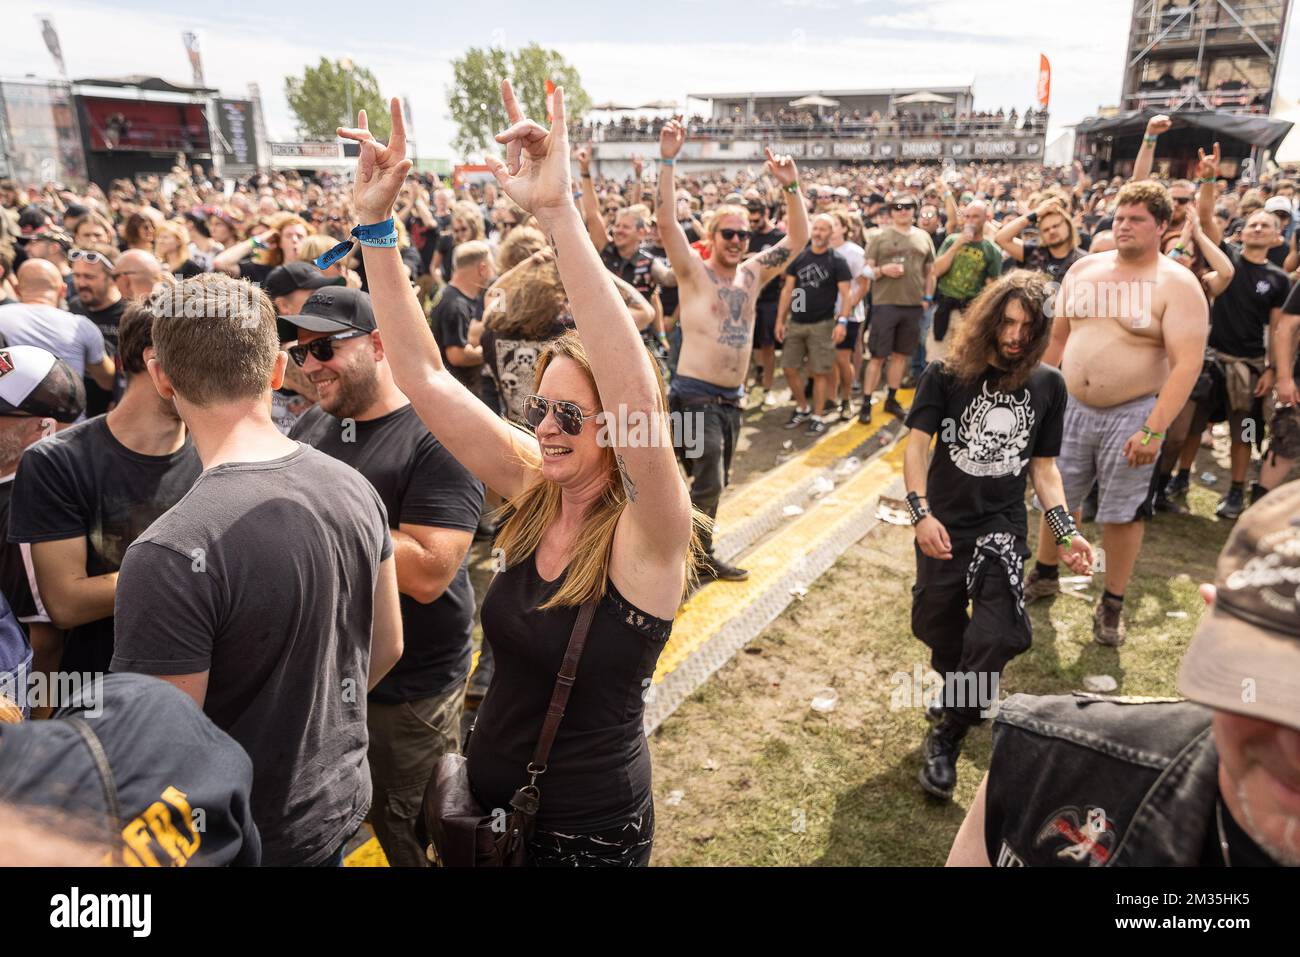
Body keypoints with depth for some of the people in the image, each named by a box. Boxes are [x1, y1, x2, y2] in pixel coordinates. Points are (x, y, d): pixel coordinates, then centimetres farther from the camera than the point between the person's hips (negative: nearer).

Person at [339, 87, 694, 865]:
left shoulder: (649, 533, -24)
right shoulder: (534, 487, -8)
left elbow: (640, 399, -44)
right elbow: (424, 373, -10)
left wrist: (558, 214, -48)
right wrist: (375, 222, -17)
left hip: (590, 831, -5)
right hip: (491, 800, 6)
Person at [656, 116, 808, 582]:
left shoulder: (753, 273, 7)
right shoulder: (693, 271, -6)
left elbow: (798, 237, 6)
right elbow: (666, 221, -19)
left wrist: (790, 188, -7)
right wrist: (668, 161, -27)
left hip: (732, 398, 6)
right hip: (695, 394, -6)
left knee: (714, 482, 15)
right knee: (709, 482, -7)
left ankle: (694, 548, 30)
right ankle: (701, 556, 13)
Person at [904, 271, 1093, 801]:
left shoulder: (1049, 385, 3)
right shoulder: (947, 374, -6)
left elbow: (1044, 465, 8)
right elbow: (917, 444, -9)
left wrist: (1067, 530, -2)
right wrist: (921, 513, -22)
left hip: (1003, 528, 1)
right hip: (944, 528, 0)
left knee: (992, 638, -13)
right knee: (941, 633, 12)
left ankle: (946, 737, 6)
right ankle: (961, 696, 44)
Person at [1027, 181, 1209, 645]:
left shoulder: (1177, 284, -12)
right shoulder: (1084, 268, 3)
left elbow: (1187, 363, -18)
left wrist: (1154, 430, -26)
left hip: (1132, 414, -4)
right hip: (1072, 408, 4)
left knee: (1122, 513, 7)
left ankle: (1112, 604, 24)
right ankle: (1044, 575, 37)